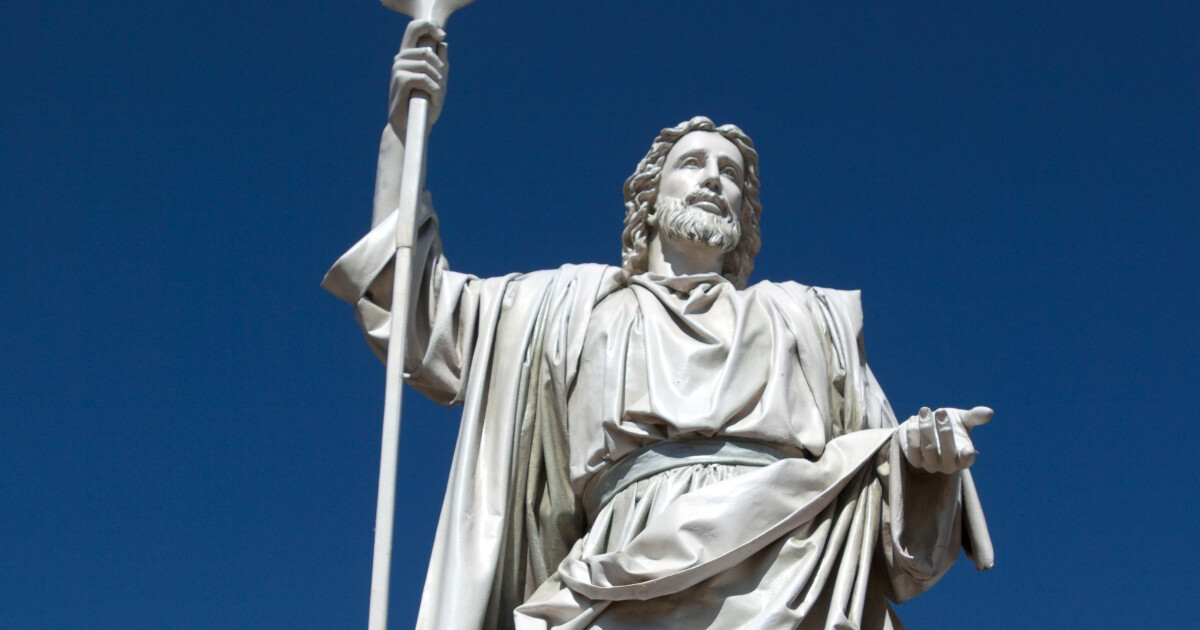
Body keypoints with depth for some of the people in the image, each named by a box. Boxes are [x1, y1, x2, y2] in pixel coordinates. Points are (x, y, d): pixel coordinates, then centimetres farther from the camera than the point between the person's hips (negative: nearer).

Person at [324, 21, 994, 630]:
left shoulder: (805, 314, 32)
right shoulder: (575, 301, 32)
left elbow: (877, 467, 25)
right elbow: (410, 291, 29)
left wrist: (923, 448, 0)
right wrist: (406, 123, 26)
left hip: (790, 556, 1)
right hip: (642, 555, -1)